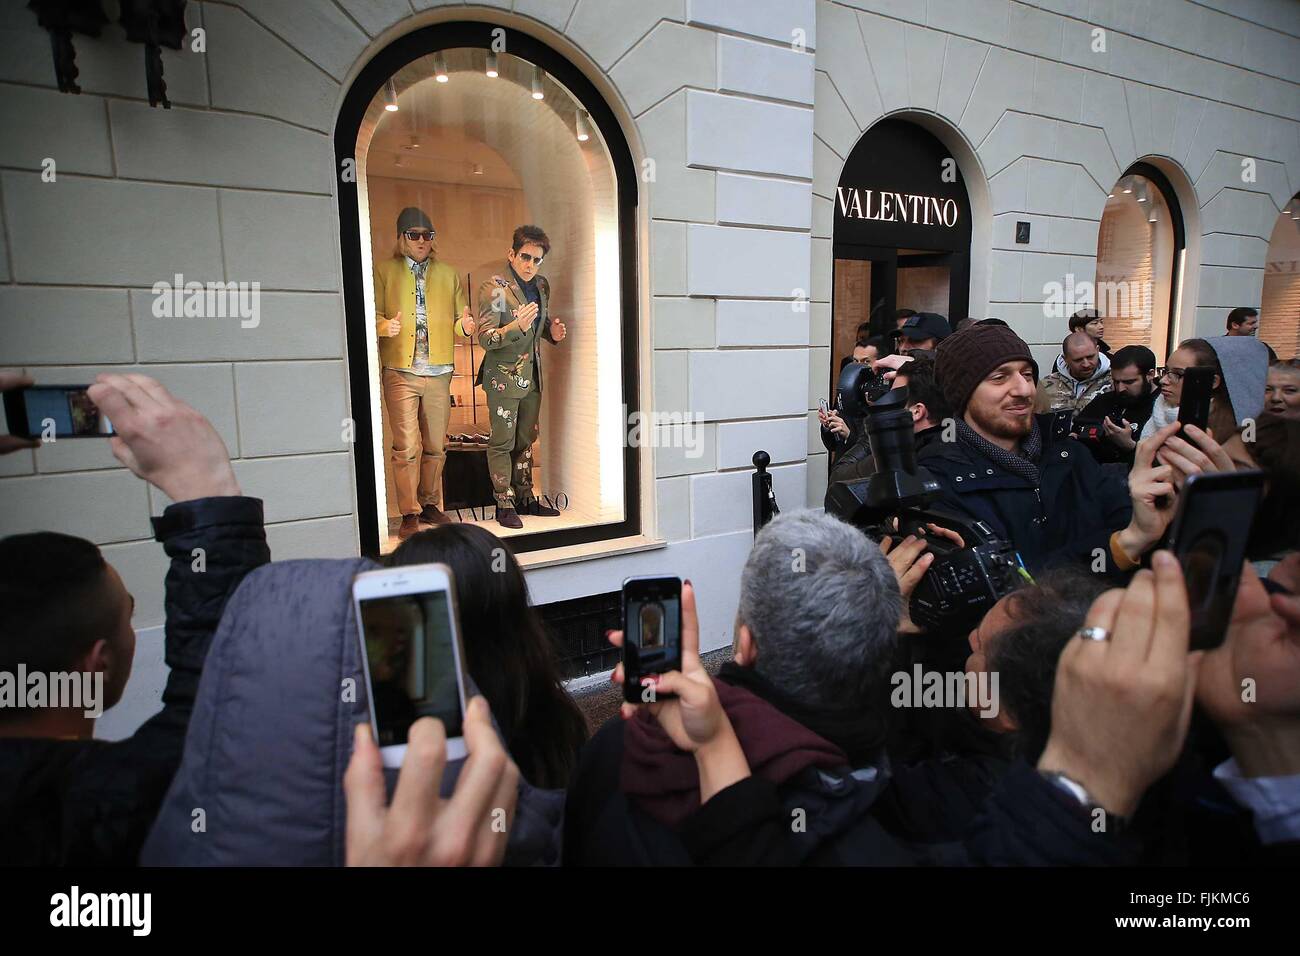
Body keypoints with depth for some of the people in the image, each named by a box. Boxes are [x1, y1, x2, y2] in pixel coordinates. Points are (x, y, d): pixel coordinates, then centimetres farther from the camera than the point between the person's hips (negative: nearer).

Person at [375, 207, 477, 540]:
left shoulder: (449, 275, 17)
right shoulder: (384, 271, 9)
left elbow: (457, 320, 15)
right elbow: (373, 314, 4)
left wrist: (464, 325, -8)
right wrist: (385, 325, -19)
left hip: (439, 372, 3)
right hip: (400, 371, -3)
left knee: (435, 447, 7)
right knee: (407, 447, -8)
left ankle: (430, 506, 21)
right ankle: (409, 514, 1)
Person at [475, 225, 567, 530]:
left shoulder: (541, 285, 8)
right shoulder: (493, 289, -13)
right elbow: (485, 338, -19)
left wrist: (553, 331, 0)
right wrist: (518, 326, -34)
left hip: (532, 376, 7)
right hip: (504, 377, -7)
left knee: (526, 441, 15)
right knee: (502, 443, 1)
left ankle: (526, 498, 25)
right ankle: (505, 504, 11)